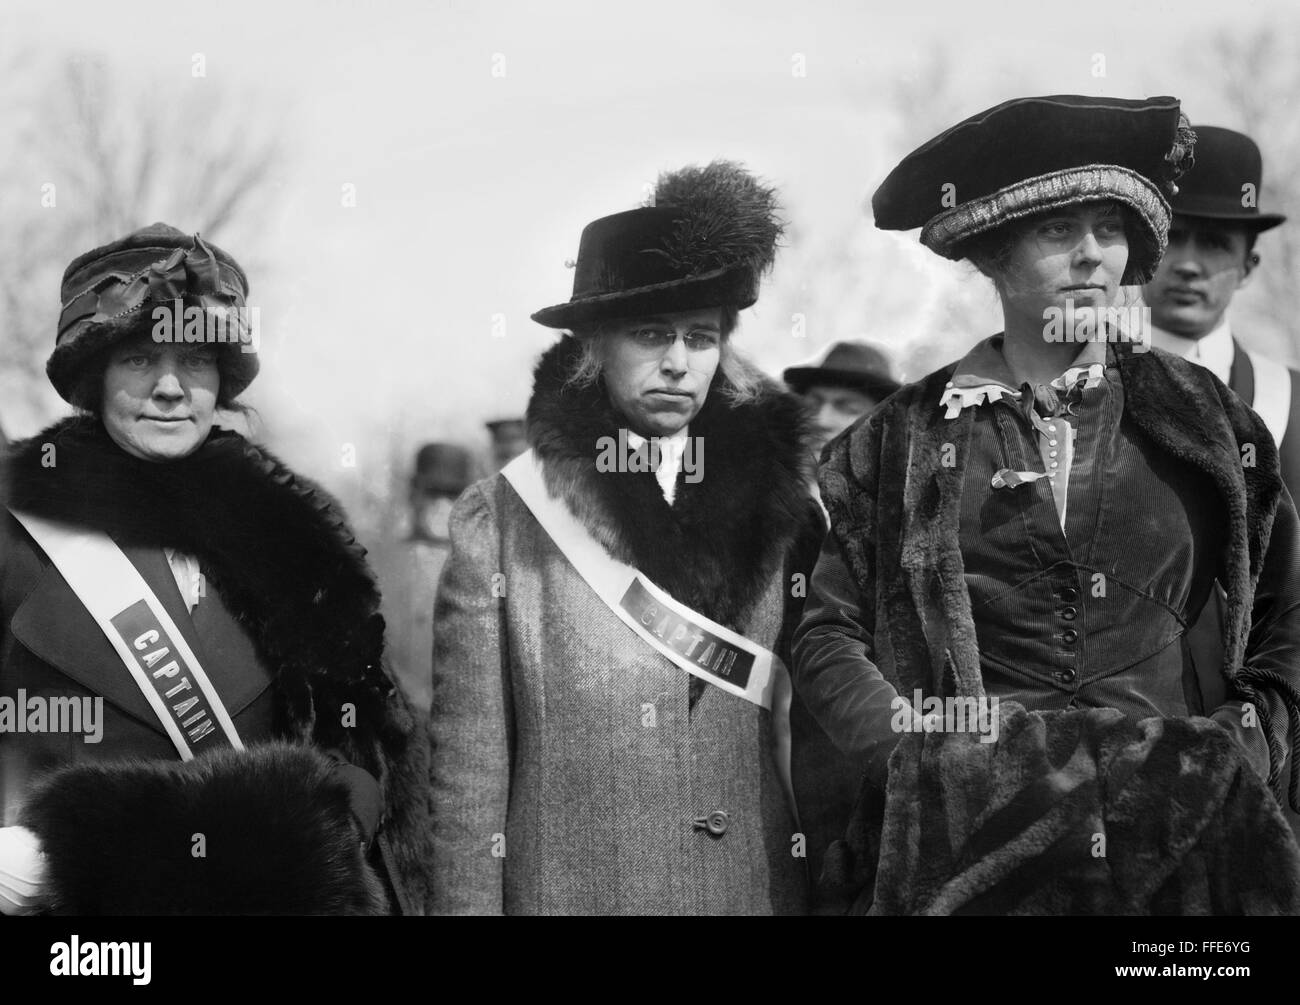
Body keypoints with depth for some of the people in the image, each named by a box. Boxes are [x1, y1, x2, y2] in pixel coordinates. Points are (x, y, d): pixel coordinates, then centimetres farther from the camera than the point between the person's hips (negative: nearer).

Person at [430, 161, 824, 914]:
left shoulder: (779, 508, 3)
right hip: (567, 887, -2)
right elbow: (469, 769, -3)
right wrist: (468, 903, -7)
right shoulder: (503, 521, -3)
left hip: (759, 887, 2)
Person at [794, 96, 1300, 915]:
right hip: (971, 840, -1)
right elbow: (828, 635, 2)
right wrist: (926, 762, -10)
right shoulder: (906, 440, 2)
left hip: (1176, 839, 1)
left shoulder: (1202, 419, 5)